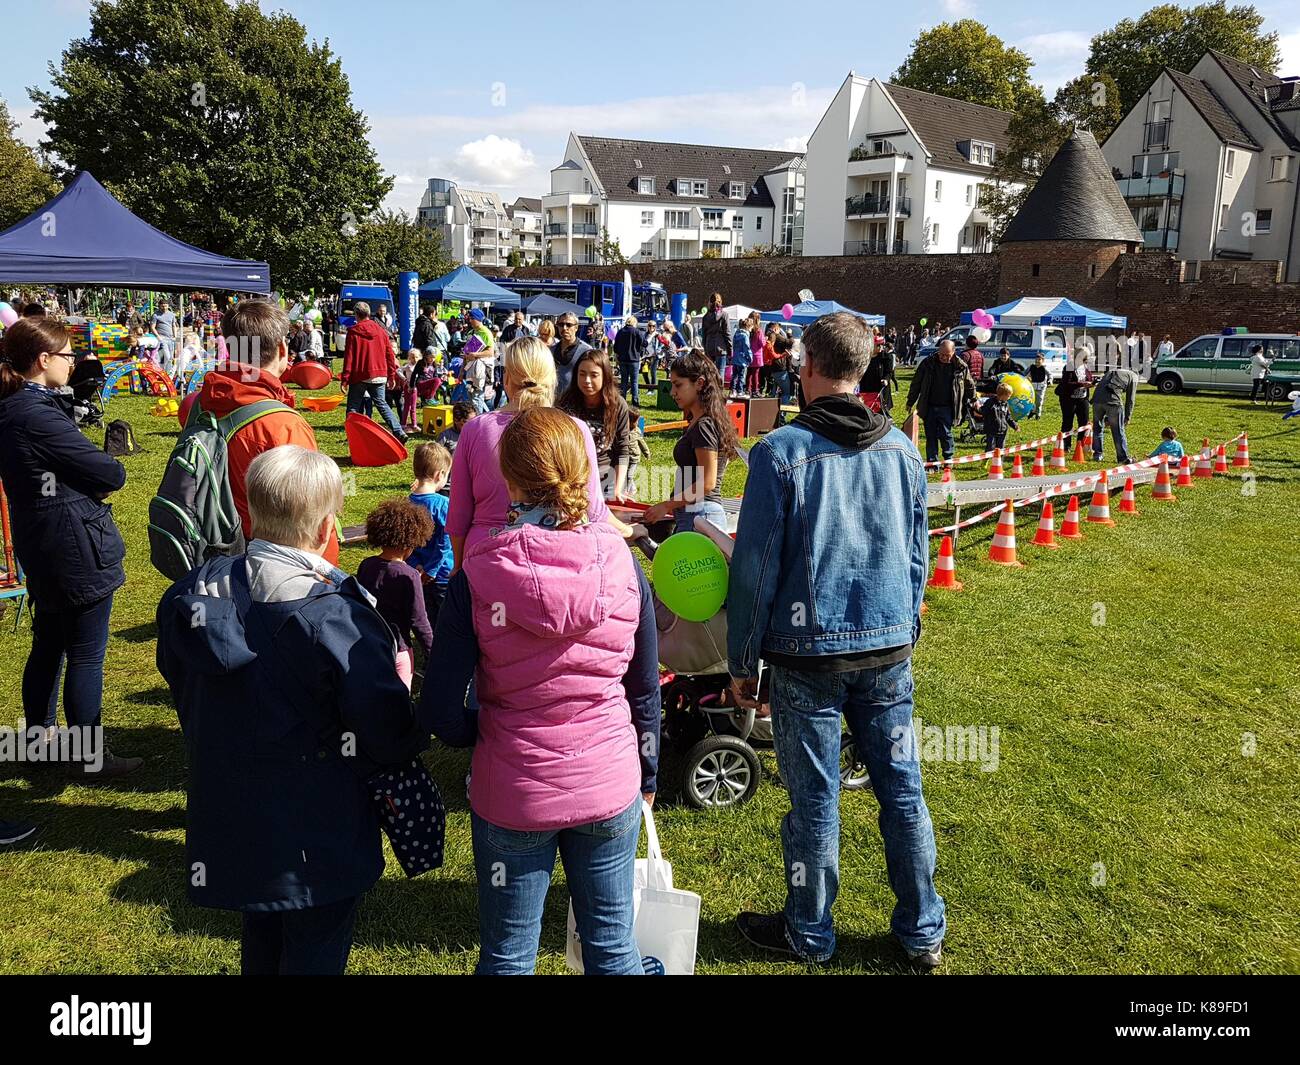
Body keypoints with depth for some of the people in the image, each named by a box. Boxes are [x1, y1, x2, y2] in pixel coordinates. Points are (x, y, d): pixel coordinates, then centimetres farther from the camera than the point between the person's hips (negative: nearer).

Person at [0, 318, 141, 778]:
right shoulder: (39, 416, -22)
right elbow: (111, 474, -20)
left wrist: (89, 477, -8)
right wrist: (110, 471, 1)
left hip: (41, 549, 10)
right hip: (77, 550, -10)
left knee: (47, 647, 21)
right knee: (86, 656, 1)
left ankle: (41, 739, 34)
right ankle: (93, 757, 11)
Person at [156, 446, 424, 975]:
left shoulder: (196, 592, -5)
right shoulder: (336, 618, -27)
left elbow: (182, 692, 10)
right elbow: (389, 733, -23)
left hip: (229, 828, 6)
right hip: (318, 846, -6)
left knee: (261, 947, 27)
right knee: (313, 954, 13)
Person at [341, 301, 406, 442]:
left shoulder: (353, 332, -6)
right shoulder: (381, 330, 6)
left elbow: (349, 356, -7)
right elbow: (390, 354, 8)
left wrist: (345, 378, -6)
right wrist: (392, 375, 14)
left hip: (359, 376, -4)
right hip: (379, 376, 4)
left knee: (353, 407, 6)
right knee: (382, 404, 13)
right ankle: (399, 432, 0)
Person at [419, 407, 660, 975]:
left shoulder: (478, 575, -14)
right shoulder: (622, 564, -8)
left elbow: (440, 712, -14)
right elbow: (645, 690, 1)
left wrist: (484, 732, 8)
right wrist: (647, 776, 15)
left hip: (513, 794, -1)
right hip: (610, 788, 2)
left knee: (507, 955, 18)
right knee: (613, 947, 19)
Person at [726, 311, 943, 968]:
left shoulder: (781, 451, -10)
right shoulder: (901, 450, 4)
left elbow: (756, 567, -9)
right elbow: (918, 558, 11)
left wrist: (742, 661, 0)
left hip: (808, 653, -4)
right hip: (888, 650, 4)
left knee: (815, 799, 8)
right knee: (903, 790, 14)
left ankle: (808, 934, 26)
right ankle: (923, 932, 29)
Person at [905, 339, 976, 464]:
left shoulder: (961, 366, -3)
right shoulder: (928, 363, -1)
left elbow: (969, 386, 12)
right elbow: (916, 383, 7)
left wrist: (973, 400, 19)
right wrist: (910, 402, 9)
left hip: (947, 407, -2)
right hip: (929, 407, 2)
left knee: (945, 434, -5)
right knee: (930, 435, 5)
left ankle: (948, 459, 13)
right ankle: (932, 461, 13)